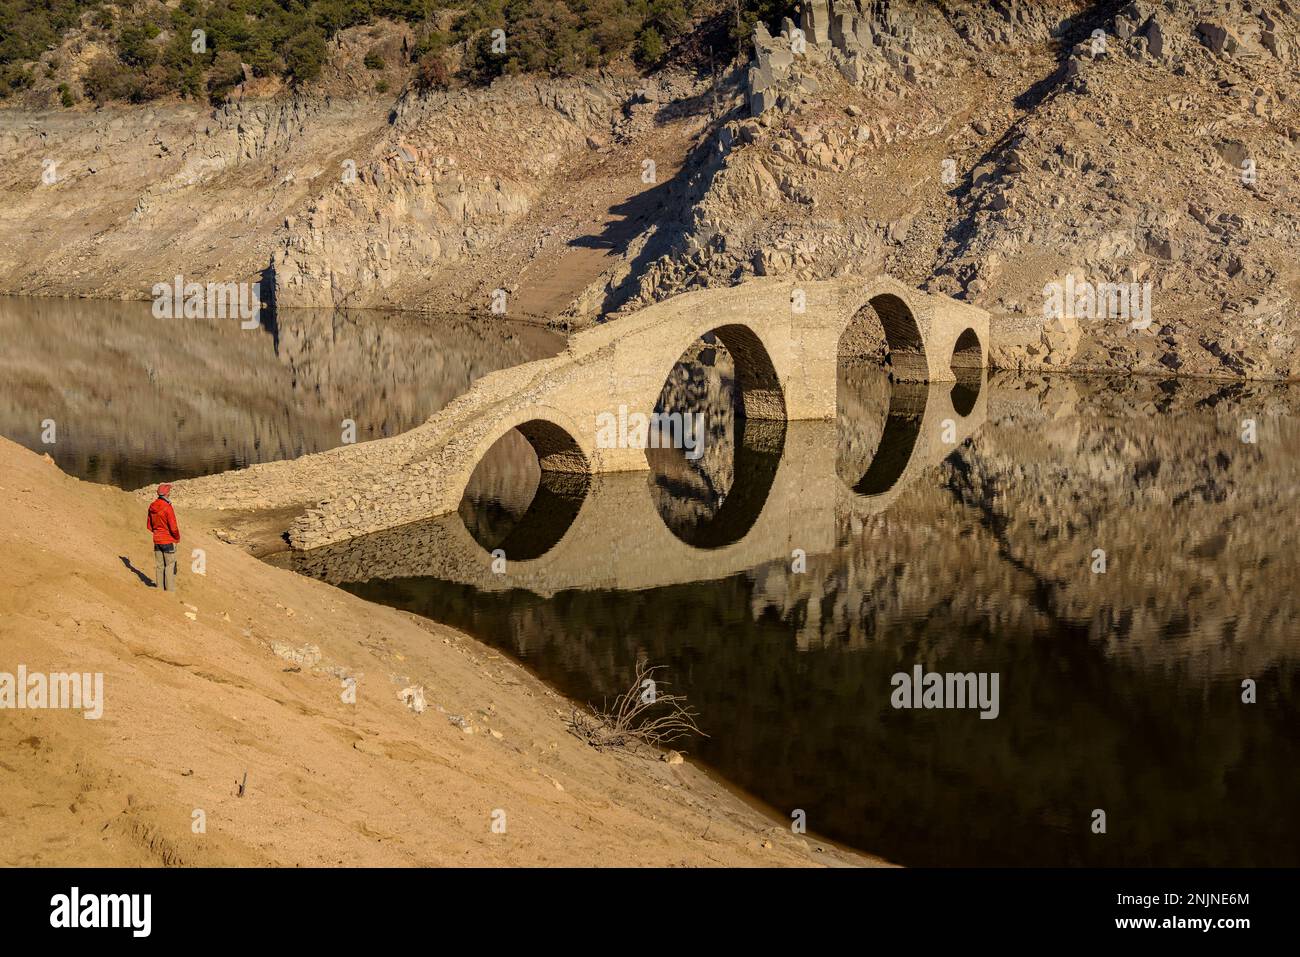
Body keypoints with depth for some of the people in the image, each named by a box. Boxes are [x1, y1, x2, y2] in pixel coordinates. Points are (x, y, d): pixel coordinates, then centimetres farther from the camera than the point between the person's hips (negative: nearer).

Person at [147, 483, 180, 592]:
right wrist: (177, 538, -2)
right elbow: (173, 527, -18)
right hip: (168, 541, -6)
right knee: (170, 566, 1)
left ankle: (159, 588, 18)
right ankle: (170, 590, 2)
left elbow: (149, 526, 10)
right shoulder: (167, 508, -20)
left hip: (157, 541, 7)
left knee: (159, 566, 13)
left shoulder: (152, 507, 1)